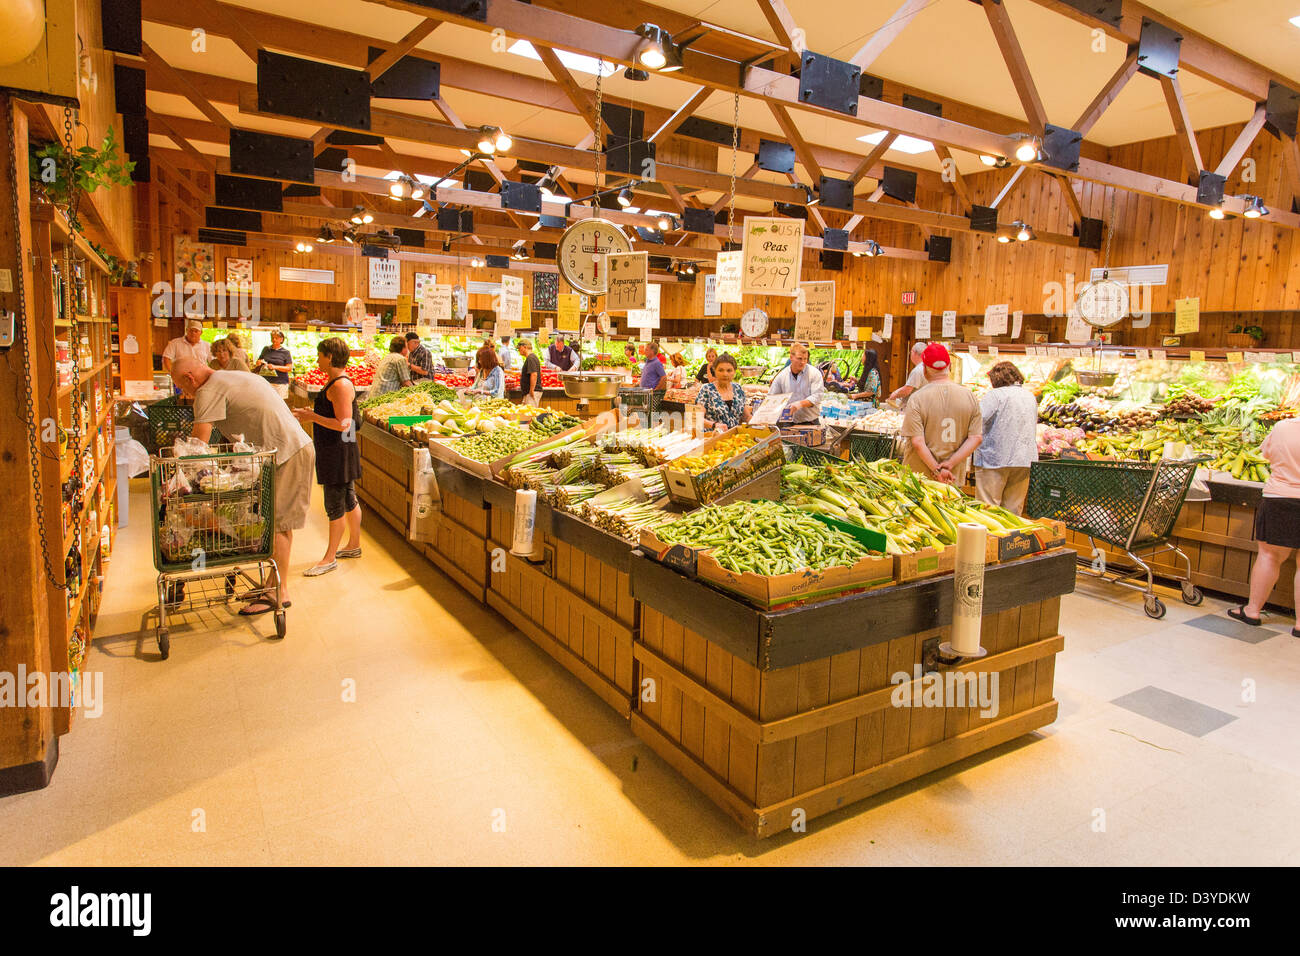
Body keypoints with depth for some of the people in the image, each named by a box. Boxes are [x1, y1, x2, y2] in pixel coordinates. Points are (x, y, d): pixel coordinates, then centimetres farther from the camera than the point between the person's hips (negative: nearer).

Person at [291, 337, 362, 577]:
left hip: (339, 451, -10)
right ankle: (354, 545, 29)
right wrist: (312, 413, 12)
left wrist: (312, 417, -19)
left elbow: (343, 424, -25)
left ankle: (330, 558, 6)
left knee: (335, 504, -3)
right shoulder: (335, 382, 13)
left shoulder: (341, 386, -20)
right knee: (348, 498, 18)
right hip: (335, 450, 10)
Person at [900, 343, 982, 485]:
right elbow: (976, 438, -2)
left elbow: (917, 442, -15)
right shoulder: (969, 395, 0)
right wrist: (949, 465, -6)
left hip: (919, 477, -3)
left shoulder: (917, 399, -10)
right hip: (955, 478, 3)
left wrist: (937, 470, -10)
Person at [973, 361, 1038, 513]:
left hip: (995, 459, -7)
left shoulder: (995, 395, -10)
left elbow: (978, 417, -20)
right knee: (1013, 509, 12)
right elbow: (1033, 426, 22)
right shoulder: (1030, 396, 13)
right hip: (1025, 460, 7)